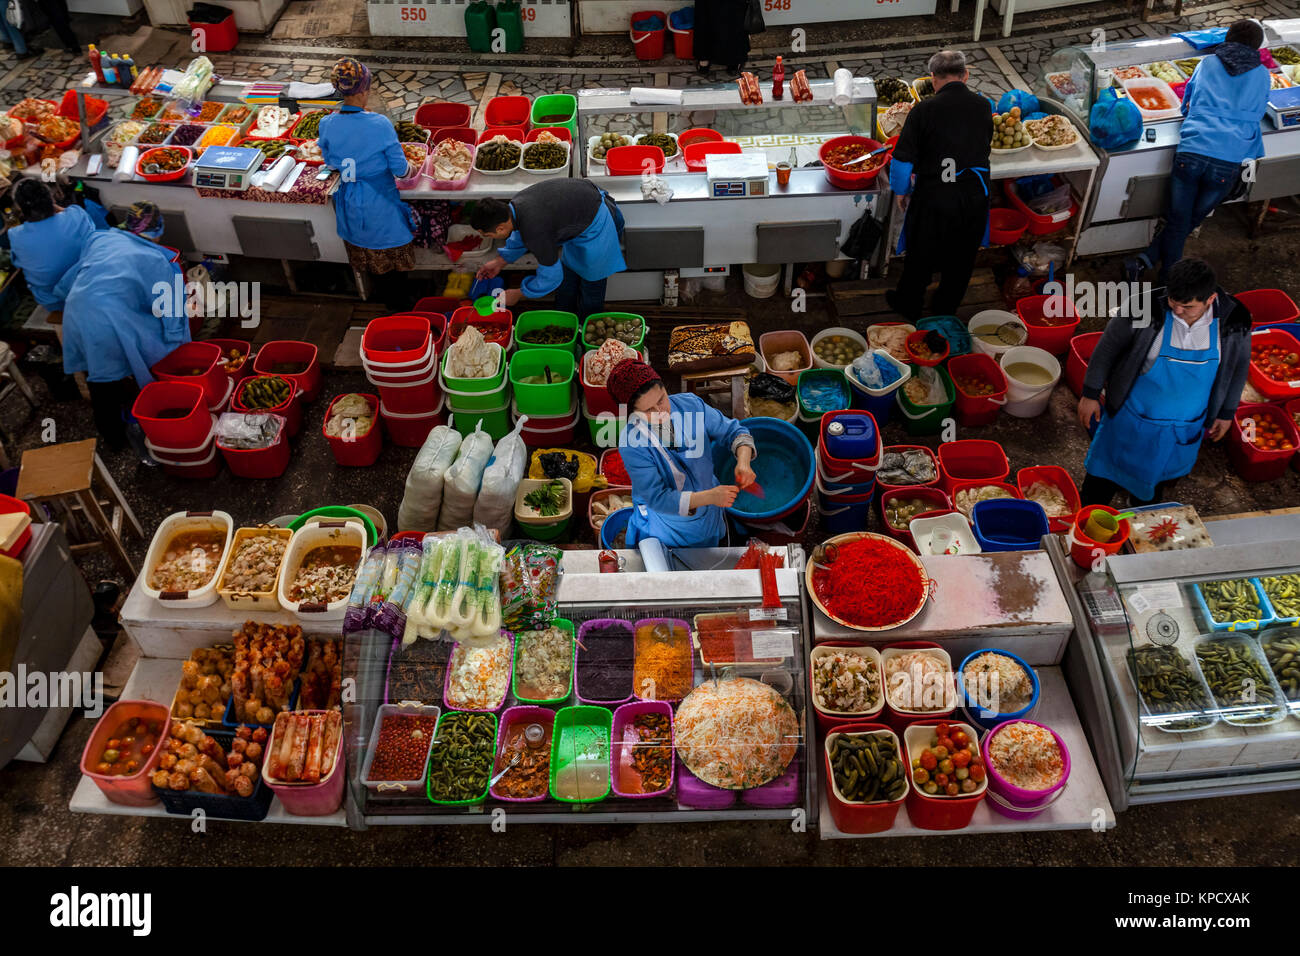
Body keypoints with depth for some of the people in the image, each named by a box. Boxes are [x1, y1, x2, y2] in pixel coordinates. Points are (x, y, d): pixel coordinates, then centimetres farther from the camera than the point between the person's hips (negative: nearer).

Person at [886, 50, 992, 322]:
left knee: (921, 255, 16)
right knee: (961, 258, 19)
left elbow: (903, 158, -12)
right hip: (975, 195, 3)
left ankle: (908, 306, 34)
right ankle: (945, 308, 36)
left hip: (934, 197, -3)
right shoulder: (983, 106, -1)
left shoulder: (924, 110, -13)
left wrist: (900, 190, 3)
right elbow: (984, 145, 14)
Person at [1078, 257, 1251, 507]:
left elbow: (1238, 365, 1)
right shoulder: (1146, 309, -27)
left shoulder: (1233, 320, -19)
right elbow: (1108, 346, -12)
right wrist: (1090, 394, -5)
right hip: (1132, 418, -2)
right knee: (1102, 479, 13)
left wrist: (1227, 412, 10)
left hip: (1185, 428, 2)